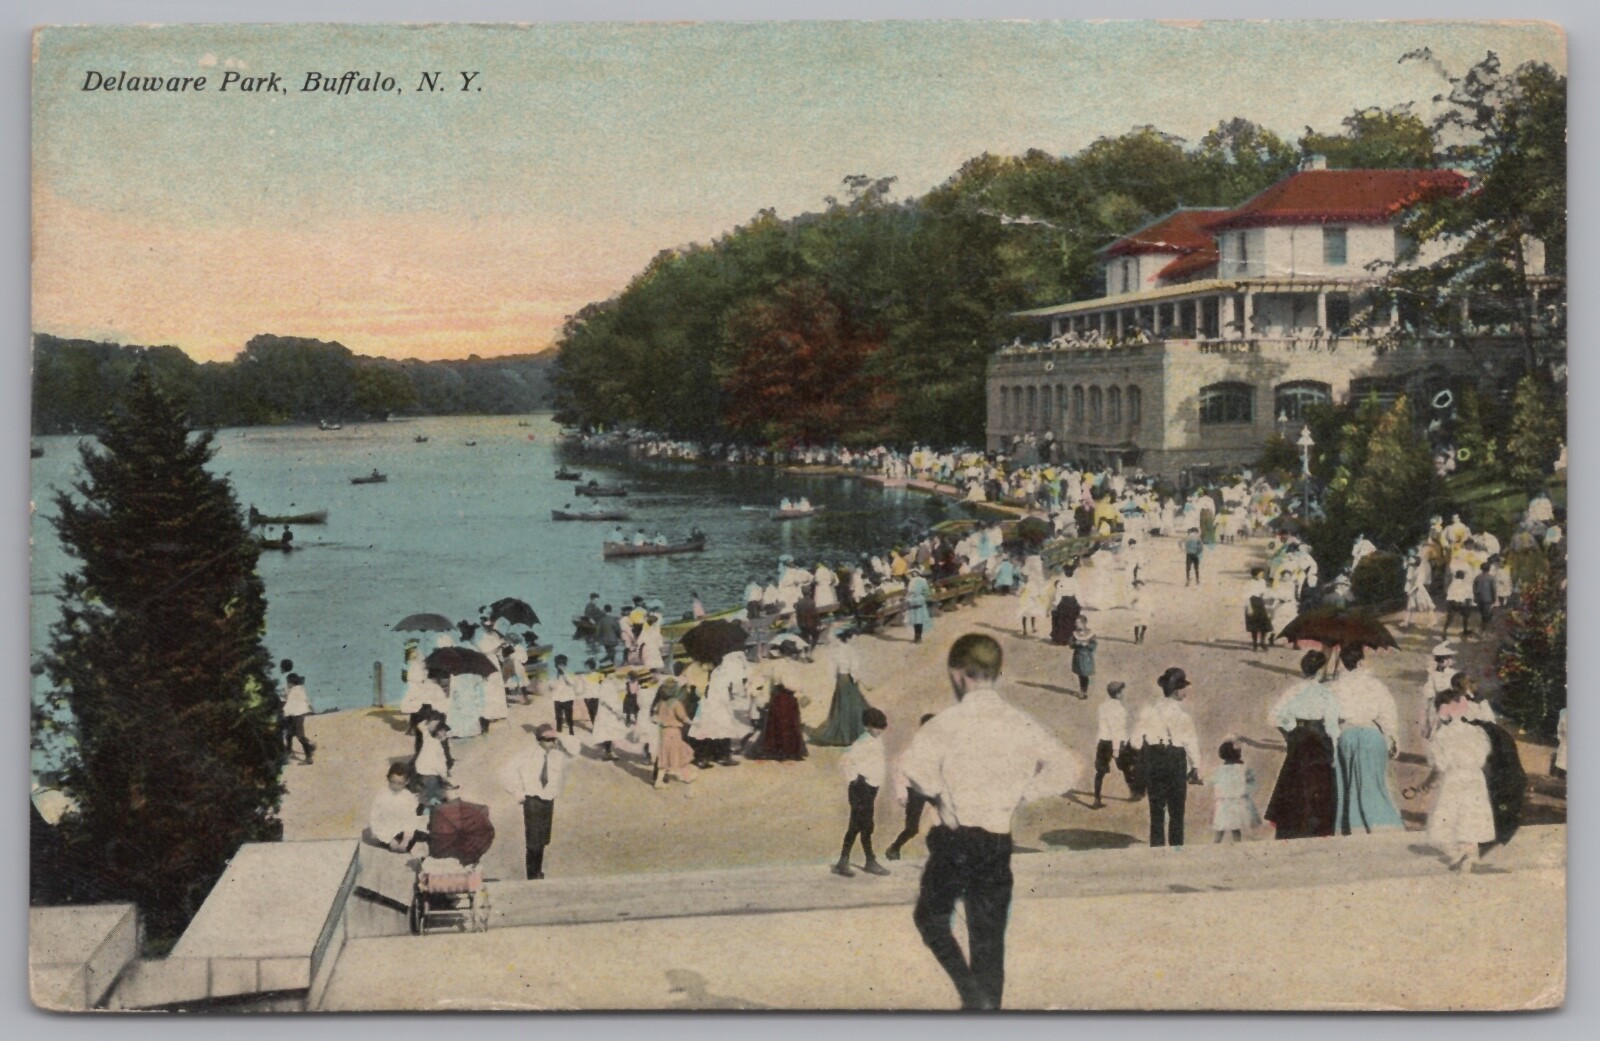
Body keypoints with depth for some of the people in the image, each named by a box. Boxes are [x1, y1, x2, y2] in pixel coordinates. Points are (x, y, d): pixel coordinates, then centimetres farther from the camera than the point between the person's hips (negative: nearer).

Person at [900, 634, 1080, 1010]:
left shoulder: (949, 721, -10)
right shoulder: (1021, 724, 1)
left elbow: (914, 766, -25)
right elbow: (1065, 769, -3)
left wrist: (940, 791, -7)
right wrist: (1019, 793, 3)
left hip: (955, 839, -3)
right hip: (998, 842, 3)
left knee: (931, 917, 17)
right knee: (989, 938, 13)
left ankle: (972, 991, -3)